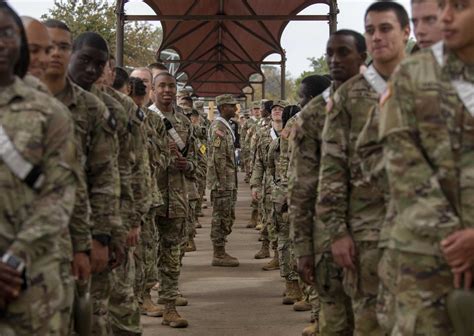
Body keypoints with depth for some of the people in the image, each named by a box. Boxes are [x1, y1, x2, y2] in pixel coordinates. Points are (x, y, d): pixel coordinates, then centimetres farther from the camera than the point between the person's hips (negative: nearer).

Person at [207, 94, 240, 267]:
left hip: (229, 181, 10)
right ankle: (218, 255, 0)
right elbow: (218, 158, -21)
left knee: (227, 217, 14)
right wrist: (223, 182, -22)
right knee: (221, 217, -5)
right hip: (222, 181, -10)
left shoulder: (226, 127, 17)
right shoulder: (218, 127, -15)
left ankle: (221, 252, 20)